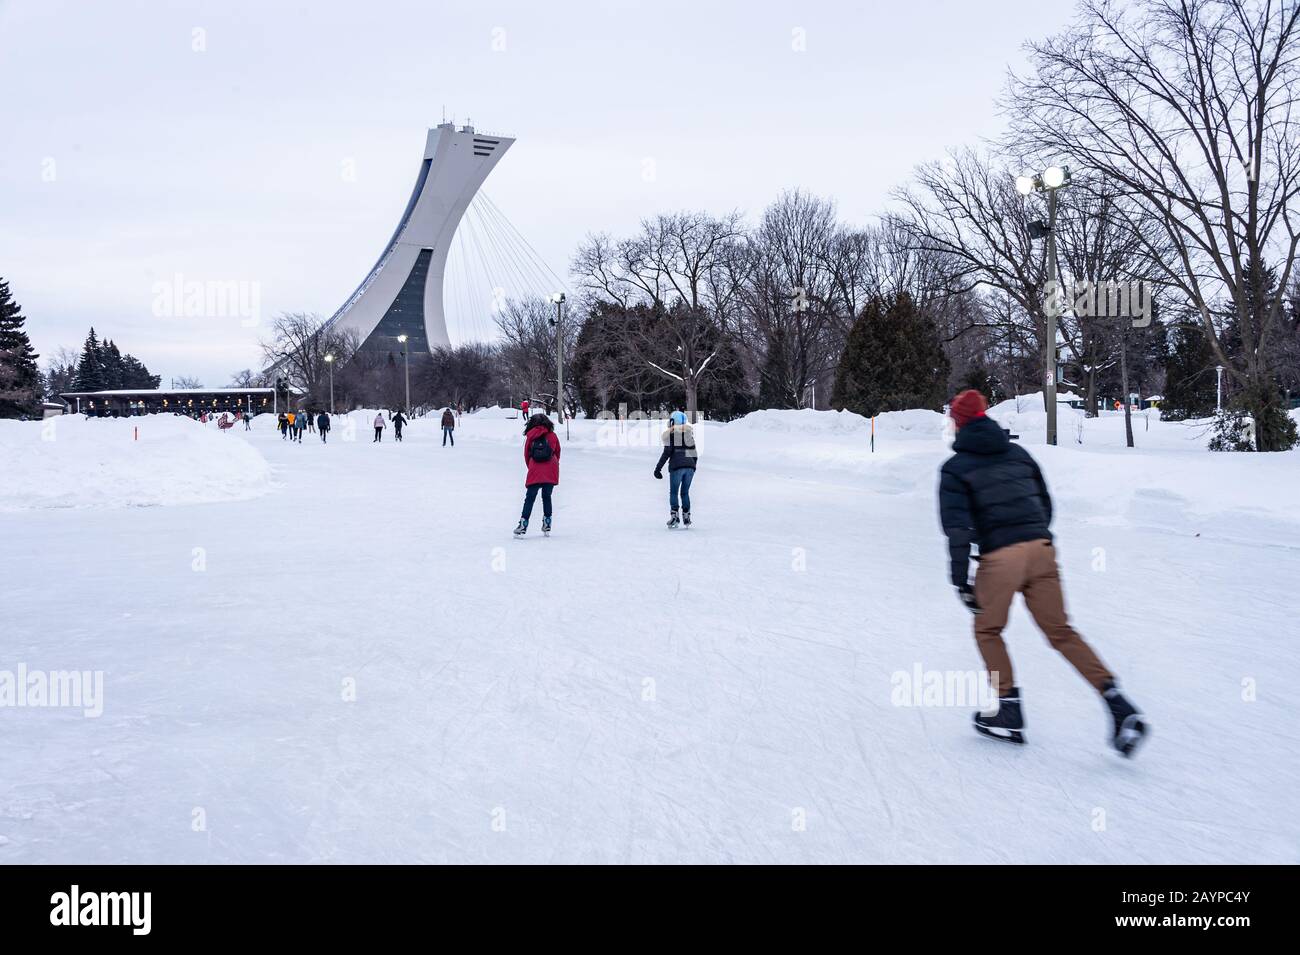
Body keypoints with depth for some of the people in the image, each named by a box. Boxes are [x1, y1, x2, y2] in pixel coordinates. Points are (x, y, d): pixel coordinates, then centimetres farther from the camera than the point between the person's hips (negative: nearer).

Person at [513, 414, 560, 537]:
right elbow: (557, 454, 13)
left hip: (535, 473, -1)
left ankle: (523, 526, -6)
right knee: (547, 497, 13)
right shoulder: (552, 436, 6)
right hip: (551, 473, 1)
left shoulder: (530, 436, 4)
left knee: (529, 499, 3)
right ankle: (547, 526, 14)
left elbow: (526, 454, 8)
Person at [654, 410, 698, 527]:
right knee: (685, 492, 14)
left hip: (676, 466, -4)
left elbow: (667, 452, -7)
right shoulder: (690, 432, 15)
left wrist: (658, 468, -5)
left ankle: (674, 516, -6)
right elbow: (695, 453, 14)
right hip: (690, 465, 4)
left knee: (673, 492, 6)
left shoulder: (670, 433, 2)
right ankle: (686, 517, 7)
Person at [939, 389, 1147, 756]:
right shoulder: (1018, 453, 17)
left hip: (999, 557, -4)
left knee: (988, 630, 17)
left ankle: (1009, 712, 14)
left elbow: (957, 527, -8)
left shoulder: (955, 468, 2)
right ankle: (1118, 705, -4)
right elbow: (1045, 505, 21)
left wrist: (960, 580, -8)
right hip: (1040, 548, 4)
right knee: (1061, 632, 8)